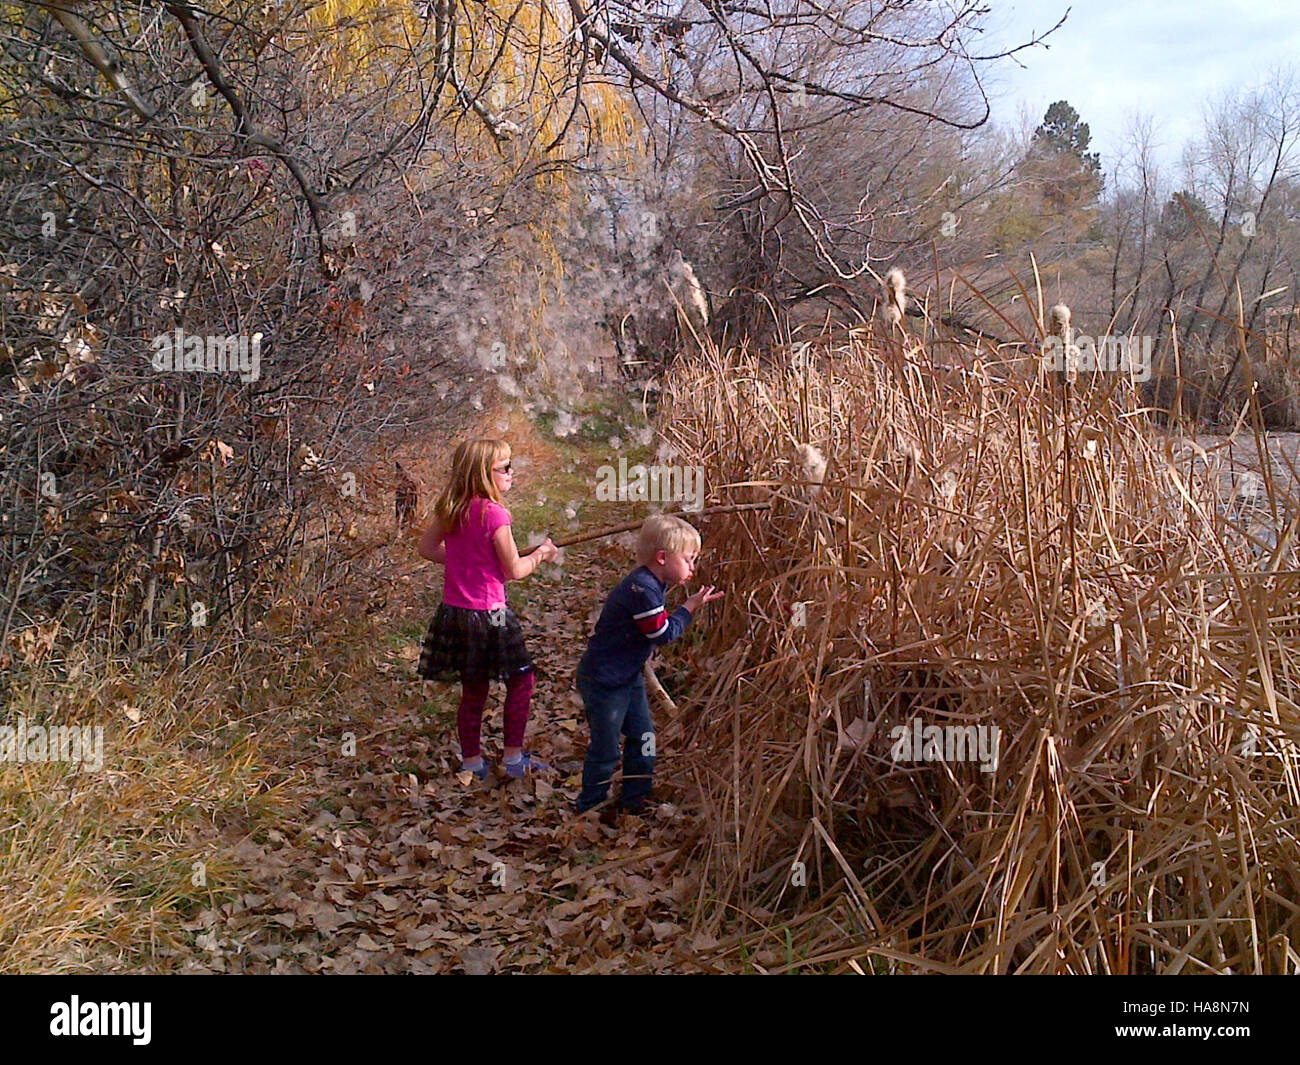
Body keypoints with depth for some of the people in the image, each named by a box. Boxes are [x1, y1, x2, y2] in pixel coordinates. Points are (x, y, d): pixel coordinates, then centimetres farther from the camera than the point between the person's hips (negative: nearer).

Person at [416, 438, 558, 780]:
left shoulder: (450, 508, 3)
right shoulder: (494, 514, -18)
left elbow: (426, 548, 15)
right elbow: (514, 570, -12)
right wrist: (541, 555, 5)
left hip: (454, 611, 7)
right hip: (488, 615, -7)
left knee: (473, 690, 16)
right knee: (521, 680, 9)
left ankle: (472, 763, 23)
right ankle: (514, 758, 14)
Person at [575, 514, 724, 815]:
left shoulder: (653, 584, 5)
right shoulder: (642, 589, -27)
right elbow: (663, 633, -22)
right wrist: (689, 607, -13)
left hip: (628, 676, 10)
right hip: (604, 681, -10)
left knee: (643, 738, 15)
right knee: (605, 749, 3)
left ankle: (634, 800, 30)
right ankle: (591, 807, 20)